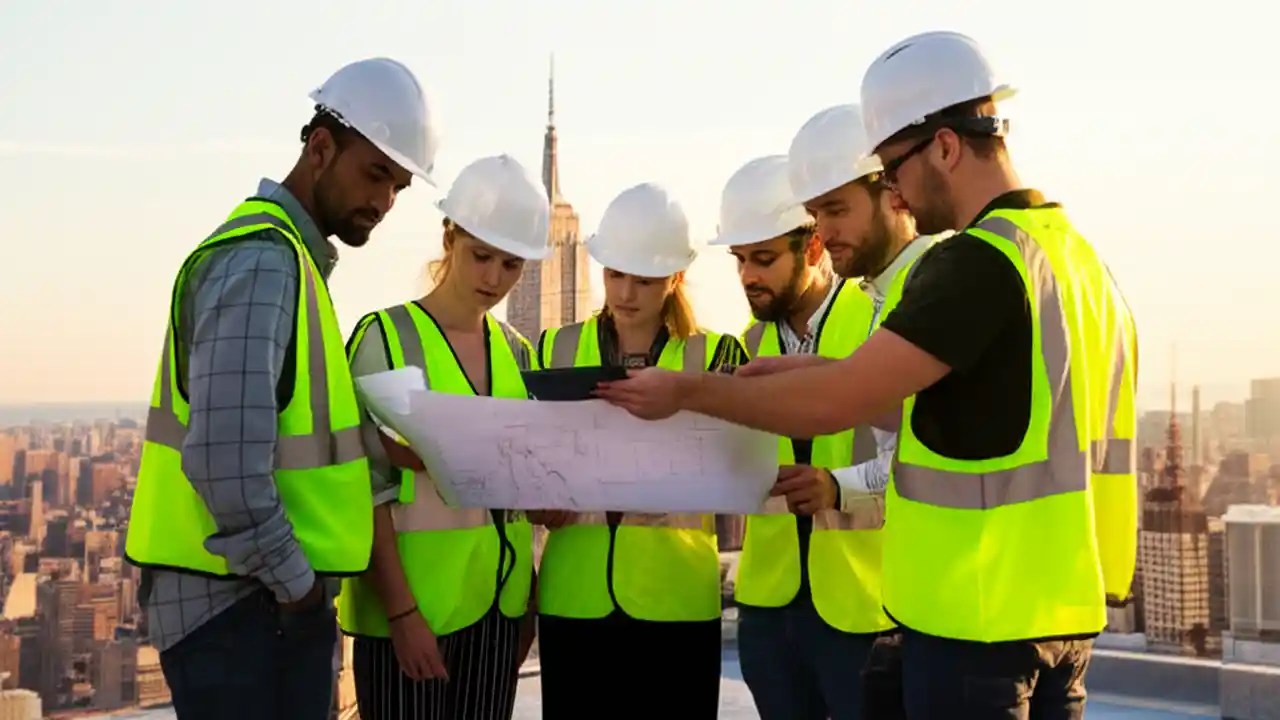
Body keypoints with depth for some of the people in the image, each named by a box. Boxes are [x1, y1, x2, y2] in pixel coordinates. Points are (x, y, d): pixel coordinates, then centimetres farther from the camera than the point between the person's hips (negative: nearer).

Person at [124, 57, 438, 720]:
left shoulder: (286, 255, 15)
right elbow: (223, 456, -26)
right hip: (237, 602, -9)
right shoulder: (262, 260, -16)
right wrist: (295, 582, -16)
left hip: (276, 594, 10)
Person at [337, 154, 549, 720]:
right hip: (410, 601, -5)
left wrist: (526, 597, 6)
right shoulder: (385, 337, -8)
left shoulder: (518, 352, 9)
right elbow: (367, 488, -12)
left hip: (498, 600, 5)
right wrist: (401, 610, -17)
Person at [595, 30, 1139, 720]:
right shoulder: (1075, 252, 11)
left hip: (979, 614, -9)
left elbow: (835, 404, -19)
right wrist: (809, 375, 14)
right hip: (1064, 608, 9)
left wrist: (687, 391, -6)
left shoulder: (978, 261, -18)